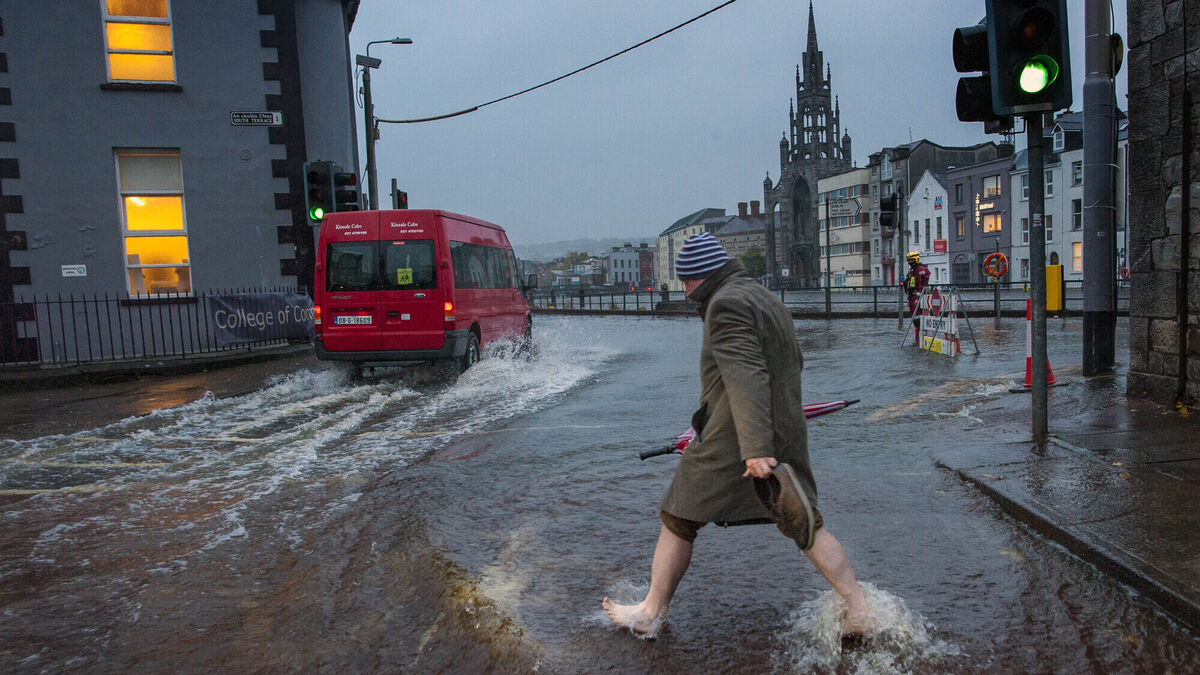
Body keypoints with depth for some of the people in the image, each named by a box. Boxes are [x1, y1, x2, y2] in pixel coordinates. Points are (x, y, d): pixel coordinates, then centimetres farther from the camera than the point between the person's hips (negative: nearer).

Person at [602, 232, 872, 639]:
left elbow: (745, 376, -27)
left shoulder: (725, 304, -15)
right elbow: (792, 363, 27)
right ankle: (859, 613, 14)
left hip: (732, 444, -8)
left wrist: (755, 448, -33)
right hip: (787, 434, 9)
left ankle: (651, 613, 20)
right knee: (805, 525, 15)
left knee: (677, 521, 7)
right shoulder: (769, 300, 16)